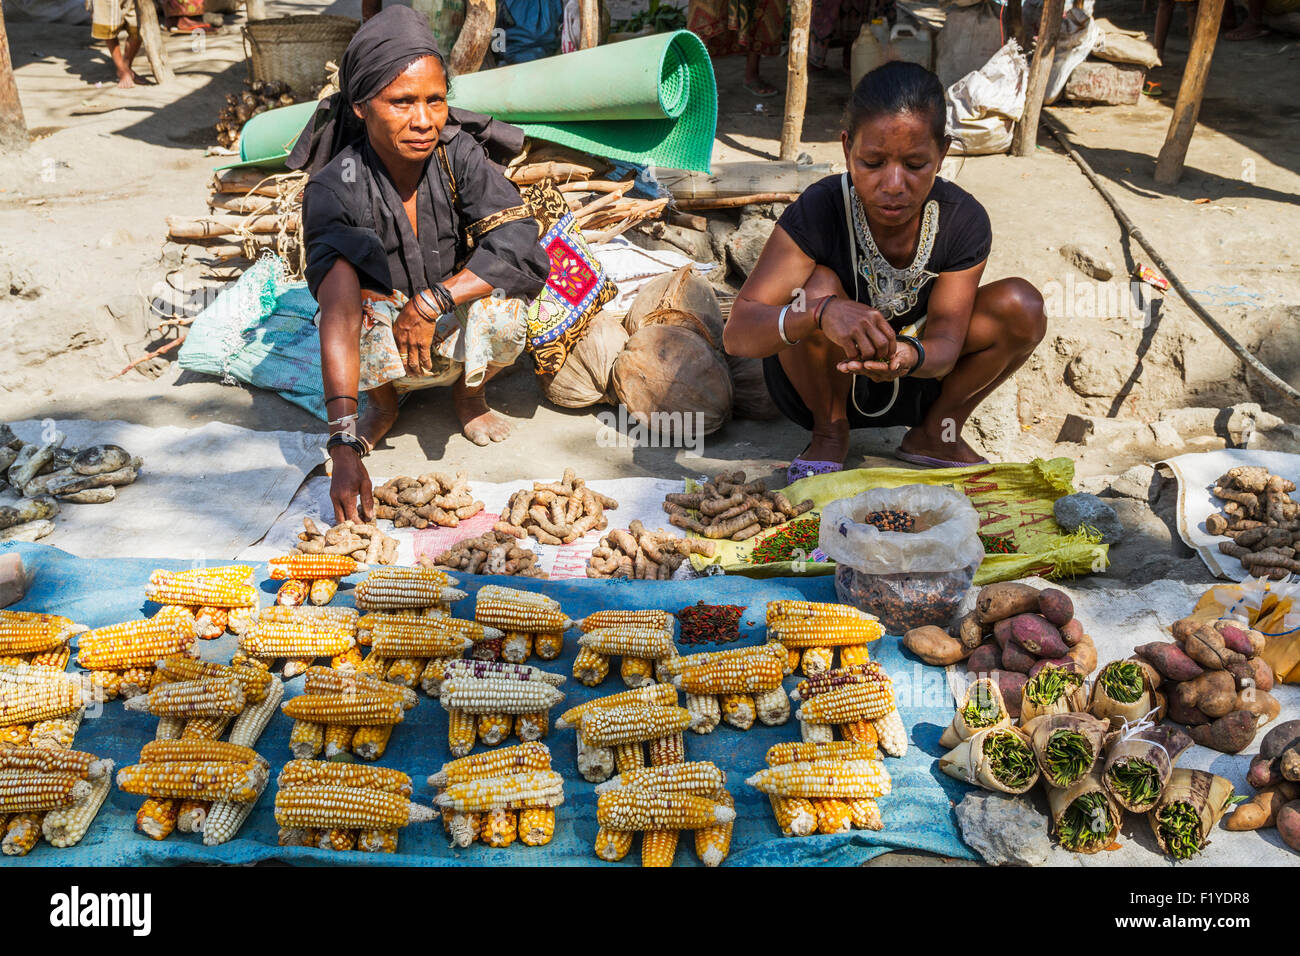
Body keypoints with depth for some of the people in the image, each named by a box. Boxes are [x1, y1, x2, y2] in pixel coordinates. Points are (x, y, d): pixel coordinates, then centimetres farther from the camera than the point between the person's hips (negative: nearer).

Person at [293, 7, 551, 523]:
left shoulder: (457, 155, -17)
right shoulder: (333, 189, -24)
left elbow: (520, 241, -26)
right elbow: (337, 318, -36)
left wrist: (432, 302, -35)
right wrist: (345, 447, -45)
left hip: (454, 331, 1)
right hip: (384, 346, -1)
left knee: (501, 303, -31)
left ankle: (469, 392, 3)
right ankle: (382, 401, 1)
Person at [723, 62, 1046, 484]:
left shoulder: (963, 221, -18)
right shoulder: (819, 211, -26)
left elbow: (946, 341, -19)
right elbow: (736, 334, -33)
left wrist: (910, 354, -45)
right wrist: (821, 313, -54)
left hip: (913, 380, 3)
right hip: (820, 382, -2)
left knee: (1021, 305, -18)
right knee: (819, 286, -32)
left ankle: (938, 432, 3)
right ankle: (830, 433, -9)